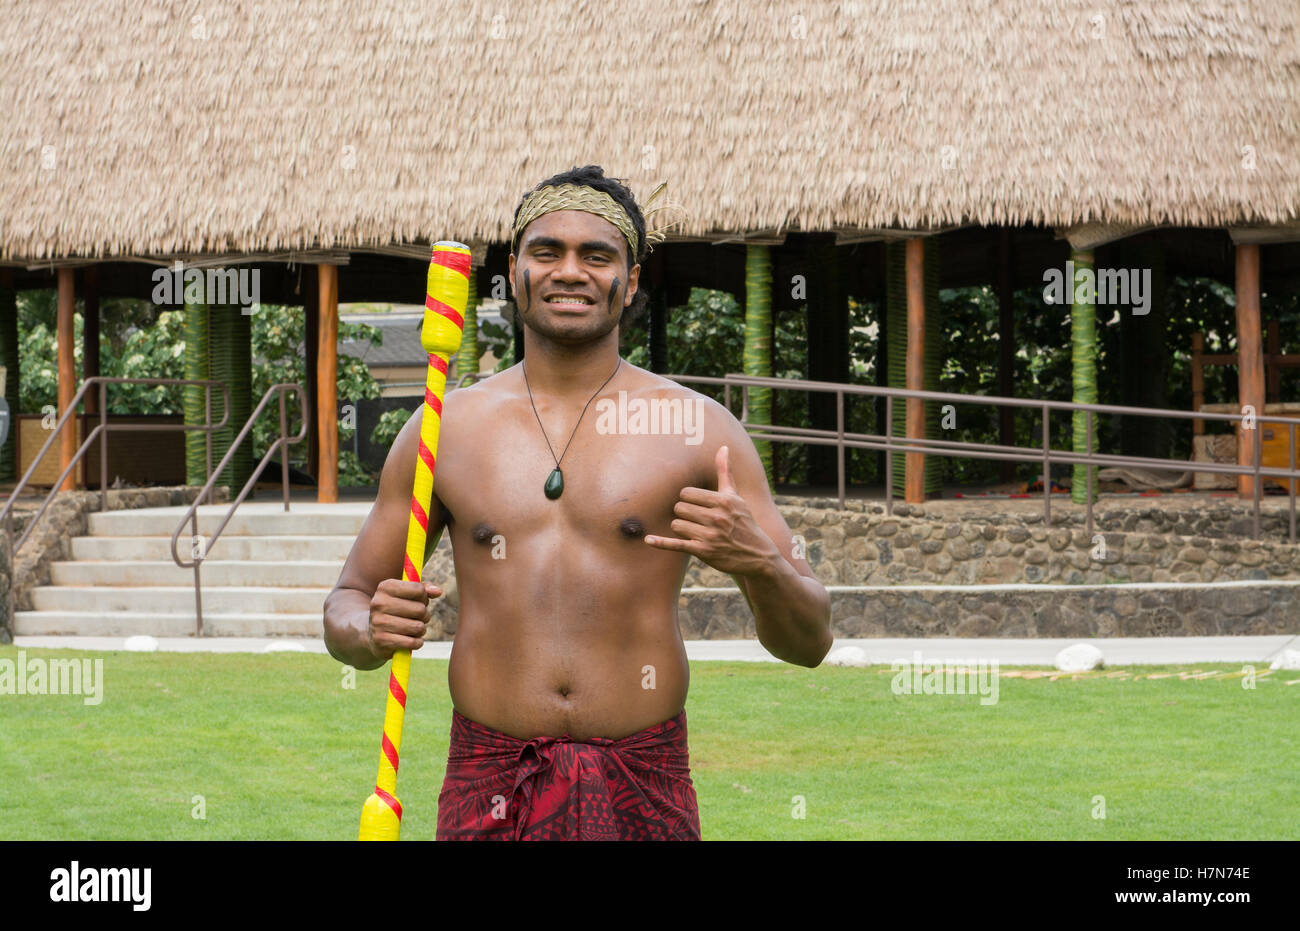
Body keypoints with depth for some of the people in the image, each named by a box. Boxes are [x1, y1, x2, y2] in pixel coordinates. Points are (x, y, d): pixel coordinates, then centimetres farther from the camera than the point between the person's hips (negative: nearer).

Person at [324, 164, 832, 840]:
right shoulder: (445, 430, 6)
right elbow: (345, 605, 13)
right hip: (490, 786, 1)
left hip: (642, 794, -1)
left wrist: (759, 562, -21)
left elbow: (808, 644, 1)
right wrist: (371, 632, -11)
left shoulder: (697, 429, 1)